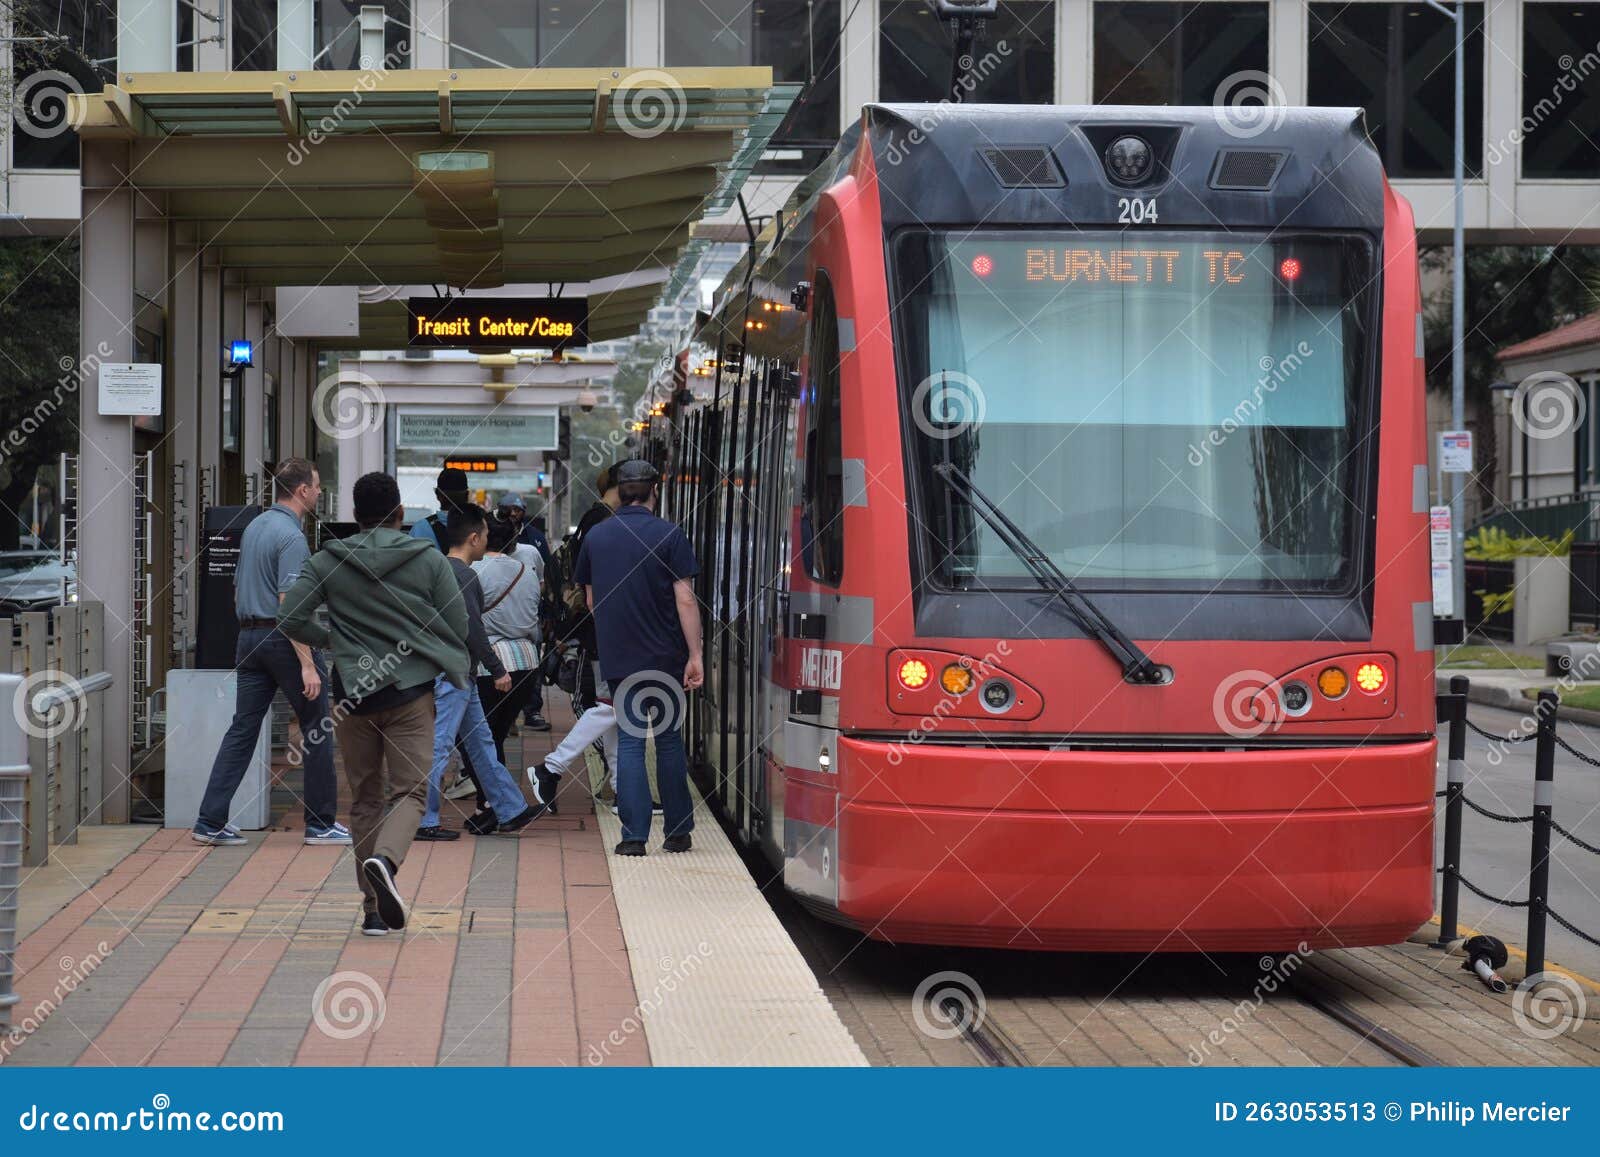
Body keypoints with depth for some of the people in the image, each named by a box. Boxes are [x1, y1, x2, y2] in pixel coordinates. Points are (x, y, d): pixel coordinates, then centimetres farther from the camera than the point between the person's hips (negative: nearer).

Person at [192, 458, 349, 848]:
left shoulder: (254, 526, 13)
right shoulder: (291, 535, -16)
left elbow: (239, 589, 20)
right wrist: (307, 664, -24)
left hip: (249, 636, 8)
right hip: (284, 639, -8)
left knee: (242, 729, 7)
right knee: (316, 728, 3)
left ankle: (211, 822, 2)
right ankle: (321, 823, 7)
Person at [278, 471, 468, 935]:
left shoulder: (328, 562, 0)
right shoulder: (429, 560, -1)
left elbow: (289, 619, -4)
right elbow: (459, 630, 0)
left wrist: (329, 639, 14)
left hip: (353, 692, 2)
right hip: (412, 691, -2)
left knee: (365, 799, 10)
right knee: (409, 790, 2)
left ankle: (374, 909, 9)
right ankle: (385, 859, -29)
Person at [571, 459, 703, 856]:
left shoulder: (595, 537, 5)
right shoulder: (668, 535, -6)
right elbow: (685, 600, -10)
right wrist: (695, 655, -8)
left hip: (617, 656, 2)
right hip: (665, 656, -2)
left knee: (629, 742, 3)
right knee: (669, 741, 9)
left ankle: (634, 835, -4)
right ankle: (677, 833, 14)